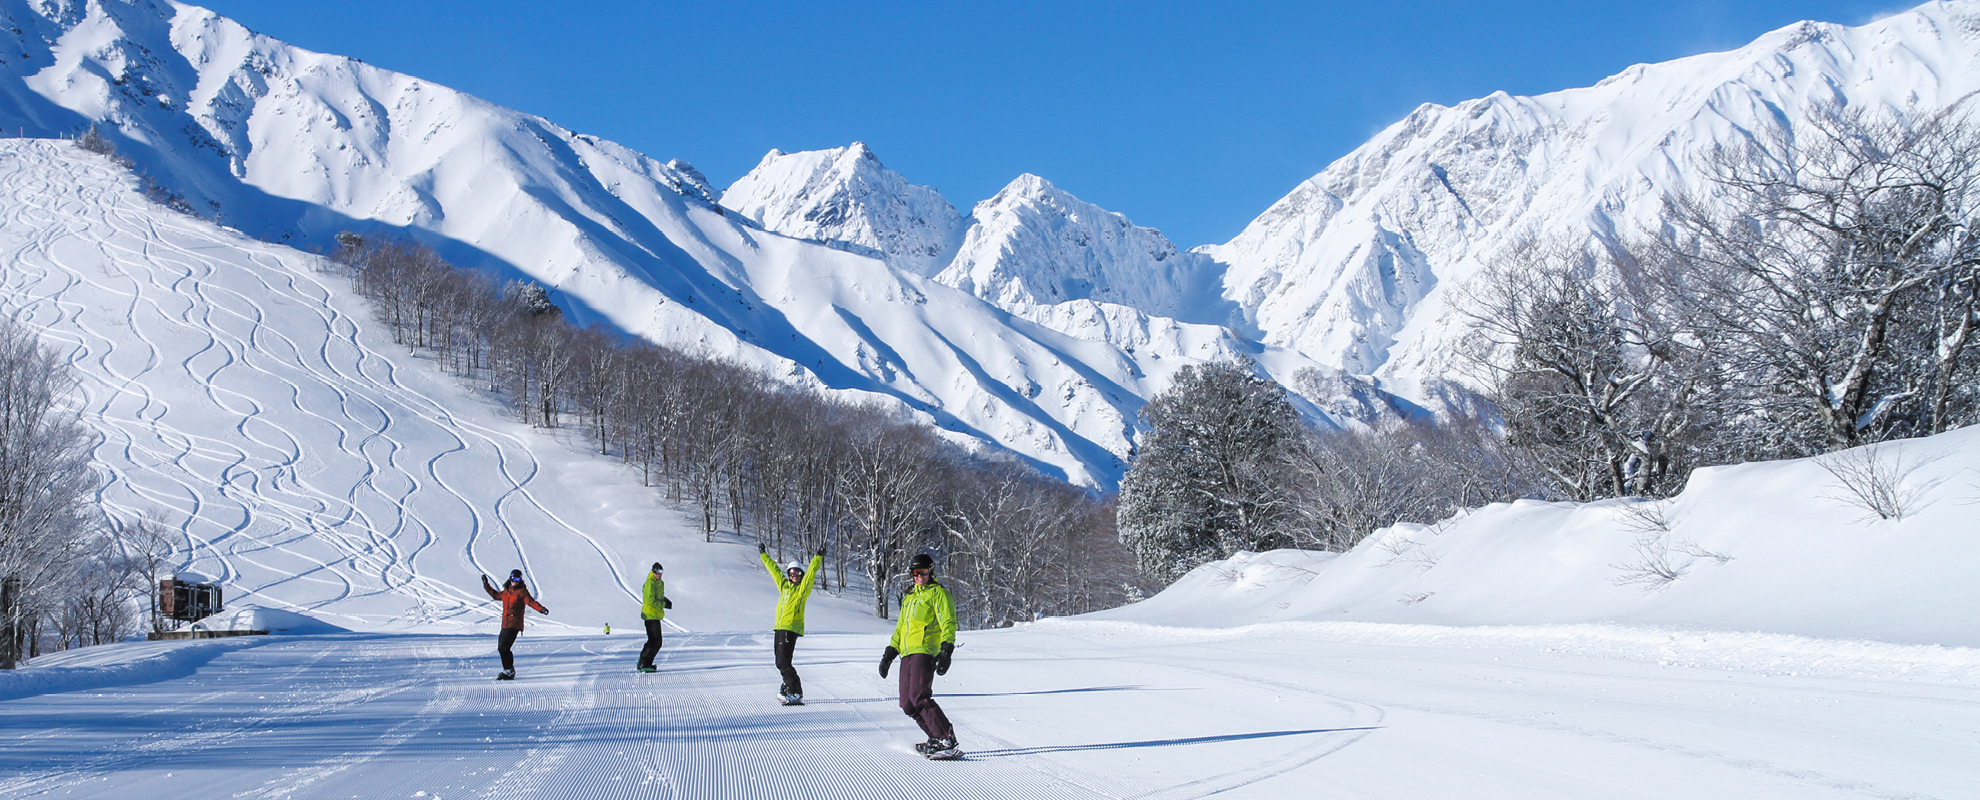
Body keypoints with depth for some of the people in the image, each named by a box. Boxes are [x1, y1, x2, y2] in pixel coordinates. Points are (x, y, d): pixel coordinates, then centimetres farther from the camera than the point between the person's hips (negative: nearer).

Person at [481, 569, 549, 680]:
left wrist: (541, 609, -35)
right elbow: (496, 595, 34)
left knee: (503, 647, -16)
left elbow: (531, 601, -18)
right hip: (505, 624, 8)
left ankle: (509, 671, -10)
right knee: (501, 648, 9)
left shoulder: (522, 592, -5)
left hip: (514, 625, -8)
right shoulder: (506, 591, 16)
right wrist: (486, 585, 39)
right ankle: (509, 670, 19)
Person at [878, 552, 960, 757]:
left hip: (925, 651, -8)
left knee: (919, 698, -22)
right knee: (908, 704, 0)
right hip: (907, 654, 8)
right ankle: (936, 739, 6)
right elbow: (901, 627, 31)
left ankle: (947, 741, -23)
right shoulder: (909, 596, 26)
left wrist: (946, 651, -21)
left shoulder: (938, 593, 2)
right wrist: (889, 653, 24)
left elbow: (948, 623, -8)